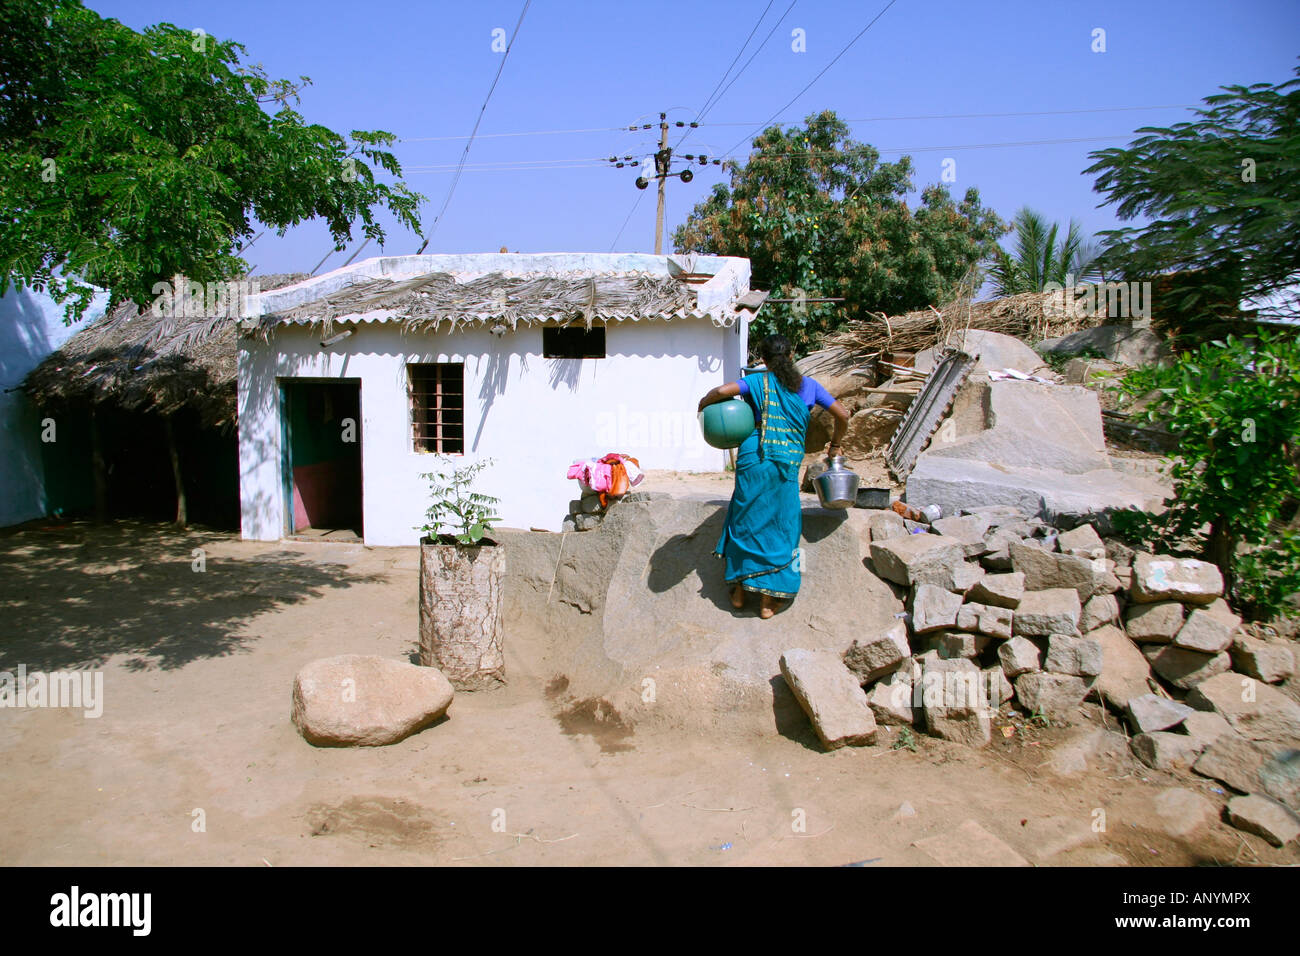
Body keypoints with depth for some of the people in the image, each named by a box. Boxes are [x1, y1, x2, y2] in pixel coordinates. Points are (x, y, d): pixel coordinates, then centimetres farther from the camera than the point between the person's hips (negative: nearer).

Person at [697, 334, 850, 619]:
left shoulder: (757, 381, 6)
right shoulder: (808, 385, 11)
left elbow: (722, 391, -10)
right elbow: (843, 415, 11)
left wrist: (703, 404, 9)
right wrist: (834, 446, 26)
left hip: (753, 458, 0)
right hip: (788, 463, 0)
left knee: (745, 521, 13)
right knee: (780, 528, 9)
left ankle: (739, 591, 19)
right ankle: (768, 600, 10)